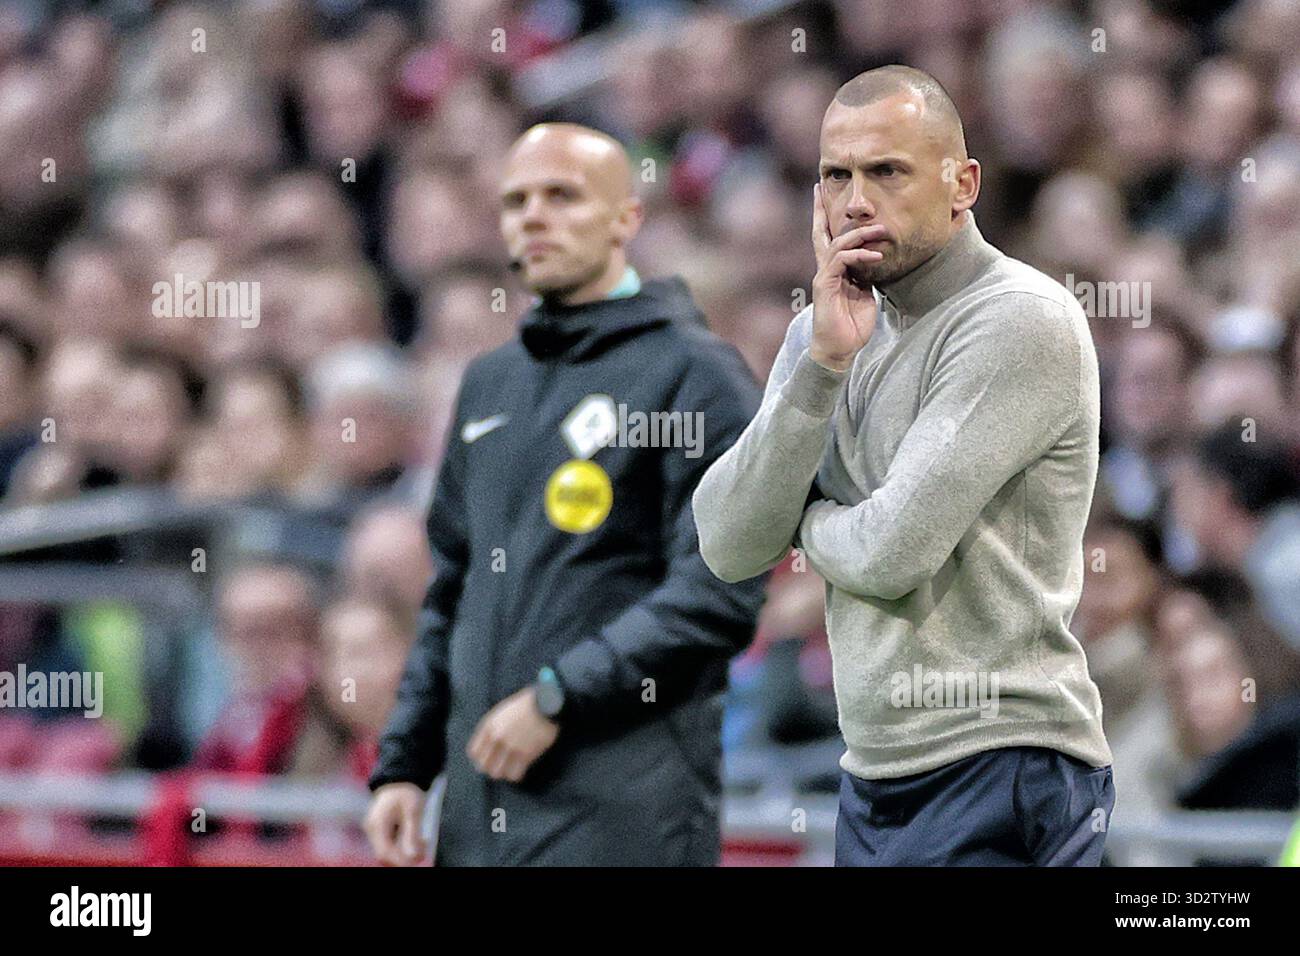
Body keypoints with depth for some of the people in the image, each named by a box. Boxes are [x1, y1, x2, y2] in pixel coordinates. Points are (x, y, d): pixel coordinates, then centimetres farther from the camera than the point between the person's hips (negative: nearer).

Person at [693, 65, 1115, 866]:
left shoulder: (1021, 320, -12)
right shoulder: (827, 333, 11)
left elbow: (891, 553, -18)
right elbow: (729, 549, 0)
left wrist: (806, 519, 3)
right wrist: (823, 363, -8)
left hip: (998, 773, -7)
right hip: (876, 773, 7)